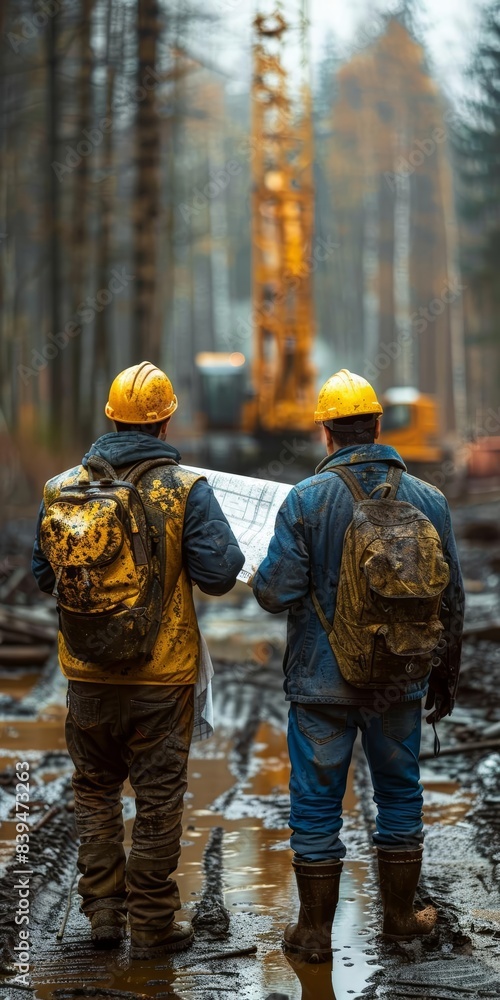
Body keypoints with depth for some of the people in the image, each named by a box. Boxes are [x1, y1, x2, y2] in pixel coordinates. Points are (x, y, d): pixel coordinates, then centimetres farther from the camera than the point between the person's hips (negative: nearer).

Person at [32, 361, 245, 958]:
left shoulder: (62, 488, -2)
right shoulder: (185, 489, -11)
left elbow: (42, 576, 7)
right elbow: (219, 573, -14)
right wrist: (229, 552, 7)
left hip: (87, 671, 3)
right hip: (163, 673, -2)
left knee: (94, 790, 18)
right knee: (157, 799, 7)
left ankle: (103, 909, 19)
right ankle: (151, 926, 14)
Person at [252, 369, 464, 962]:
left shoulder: (306, 499, -12)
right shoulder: (427, 500, -2)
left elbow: (274, 593, -14)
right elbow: (450, 600, 4)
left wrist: (266, 574, 9)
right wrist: (446, 673, 16)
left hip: (322, 684, -3)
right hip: (401, 684, 3)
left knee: (316, 803, 7)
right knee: (400, 795, 18)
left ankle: (315, 932, 15)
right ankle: (400, 915, 29)